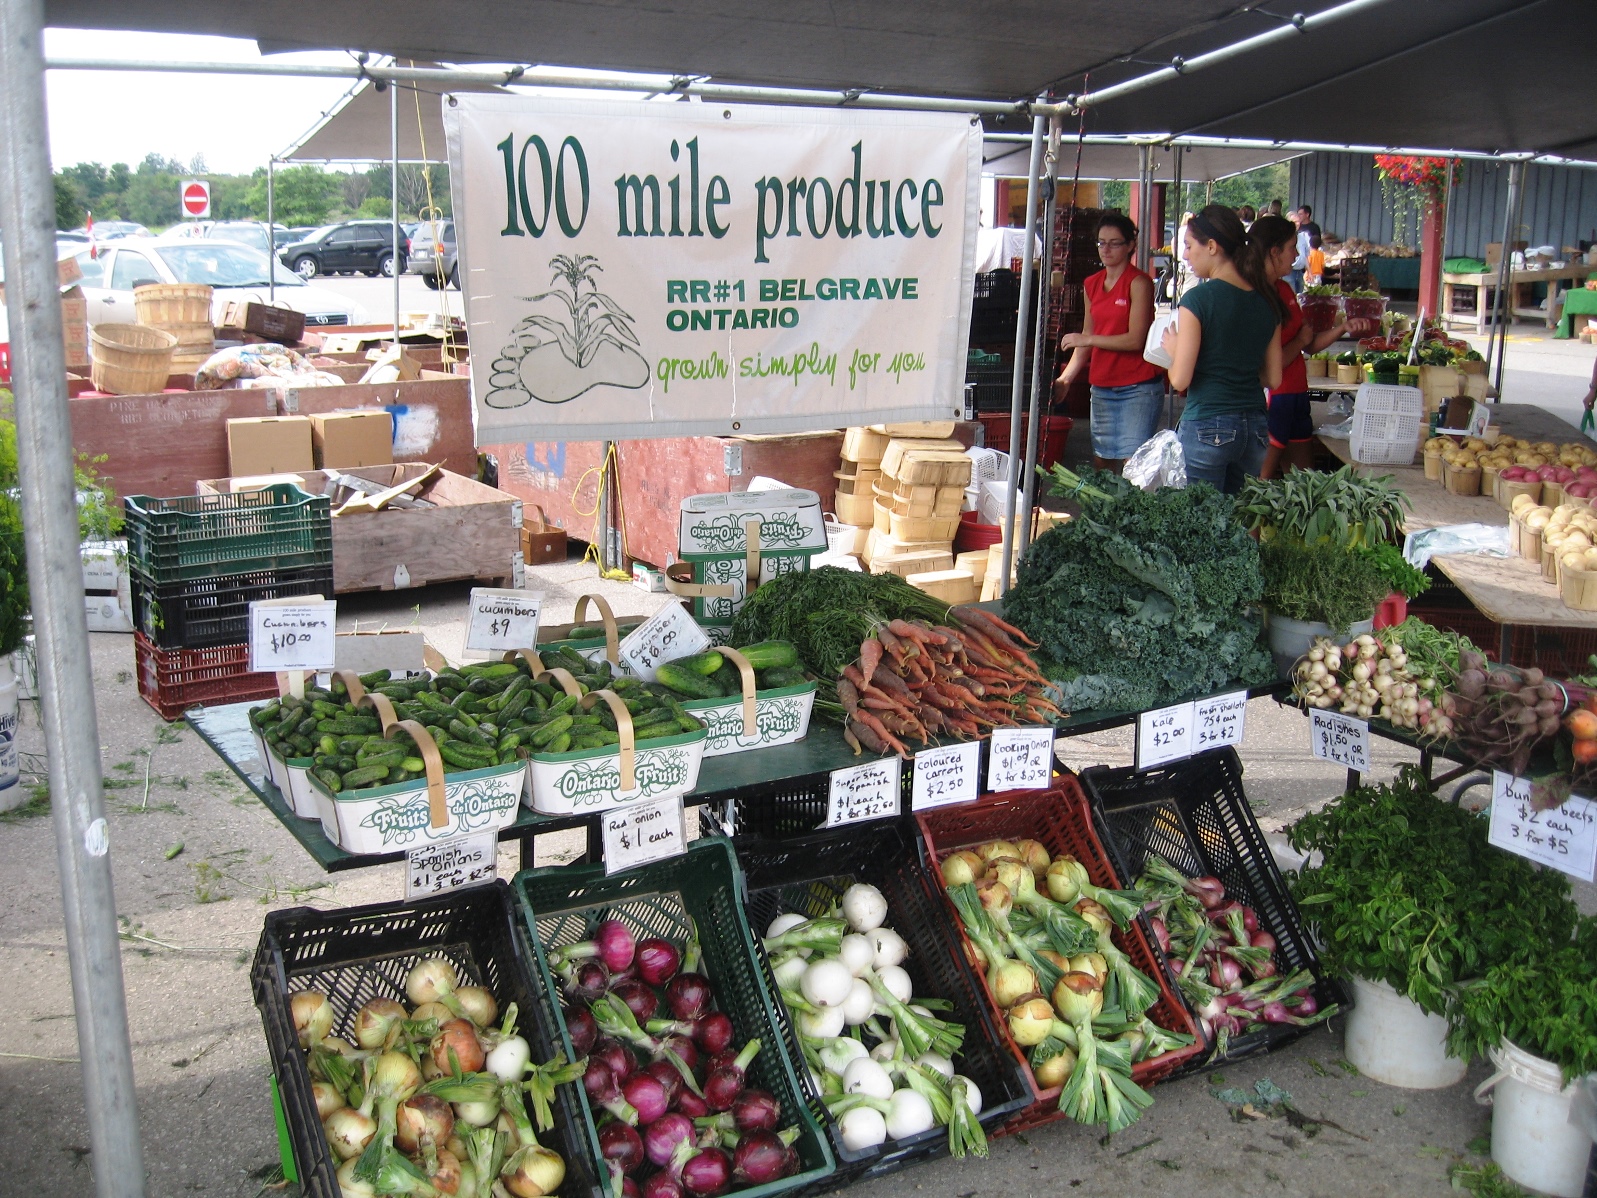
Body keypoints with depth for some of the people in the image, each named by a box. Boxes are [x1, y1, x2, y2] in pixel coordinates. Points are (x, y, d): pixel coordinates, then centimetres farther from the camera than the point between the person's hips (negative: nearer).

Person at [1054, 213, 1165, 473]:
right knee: (1101, 464, 7)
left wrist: (1087, 339, -15)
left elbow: (1135, 340, -15)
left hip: (1138, 387, -6)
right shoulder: (1091, 285, 12)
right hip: (1102, 387, 6)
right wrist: (1065, 378, 5)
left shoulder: (1139, 283, -8)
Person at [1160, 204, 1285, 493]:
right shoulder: (1267, 301, 8)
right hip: (1255, 428, 6)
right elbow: (1273, 379, 12)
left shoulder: (1198, 299, -11)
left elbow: (1180, 380, -12)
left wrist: (1171, 349, 7)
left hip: (1207, 428, -6)